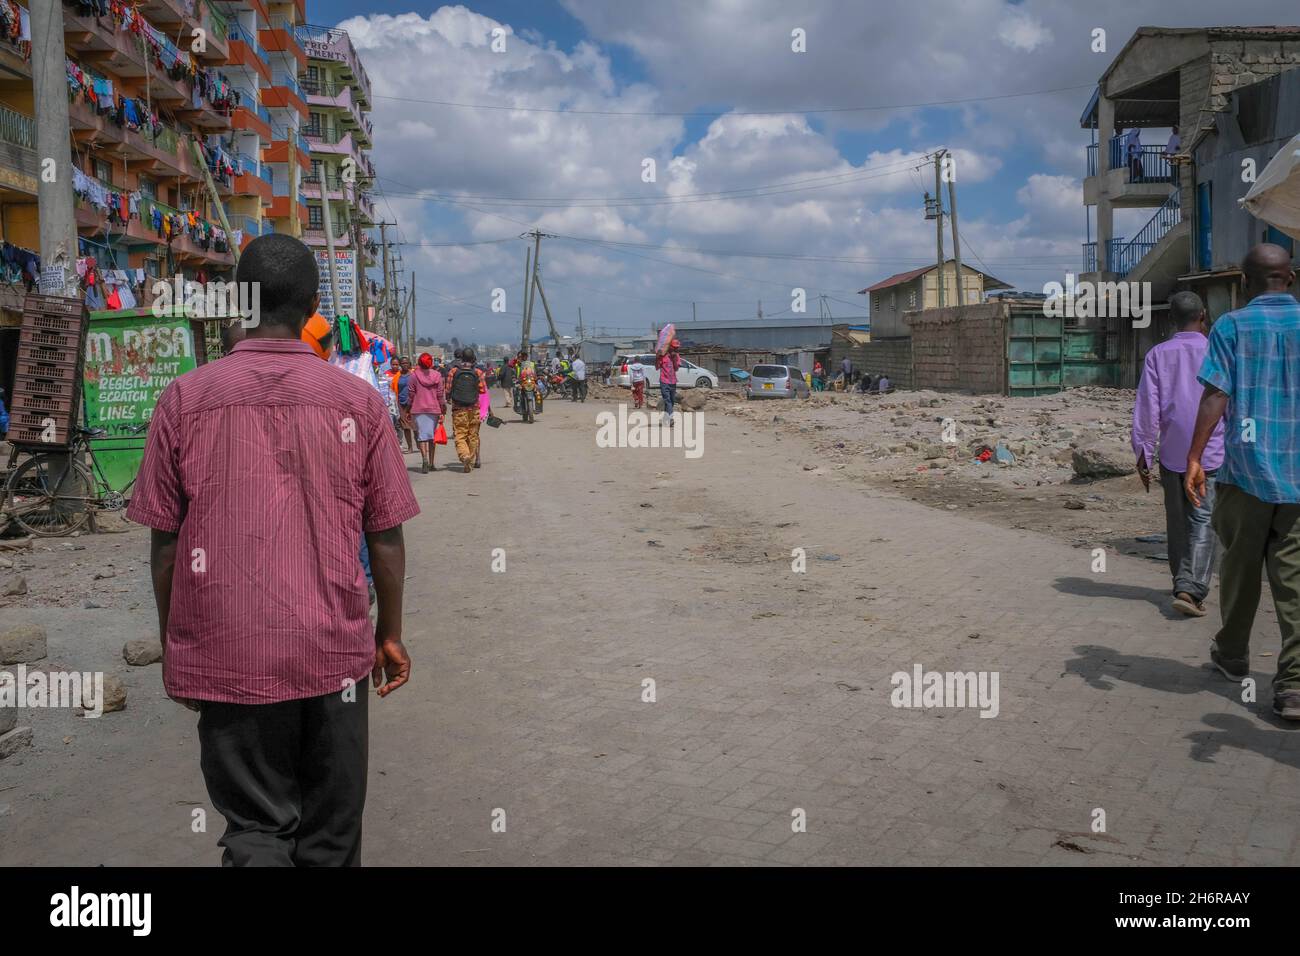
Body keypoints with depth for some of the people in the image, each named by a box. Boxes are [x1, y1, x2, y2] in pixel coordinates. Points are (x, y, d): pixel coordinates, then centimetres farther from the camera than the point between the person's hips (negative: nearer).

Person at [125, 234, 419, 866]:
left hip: (225, 656, 0)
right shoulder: (358, 400, -3)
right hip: (335, 650, 1)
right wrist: (390, 635, 13)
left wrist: (173, 648, 12)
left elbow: (164, 542, 0)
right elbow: (386, 536, 1)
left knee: (256, 828, 11)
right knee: (331, 836, 15)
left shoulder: (184, 398, -4)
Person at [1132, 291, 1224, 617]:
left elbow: (1147, 406, -3)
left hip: (1172, 453, 3)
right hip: (1211, 454, -2)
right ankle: (1191, 589, -15)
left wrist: (1143, 452, 1)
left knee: (1177, 521, 13)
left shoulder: (1158, 354, 2)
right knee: (1204, 522, -3)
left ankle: (1184, 584, 23)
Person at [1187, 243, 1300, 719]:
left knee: (1240, 566, 14)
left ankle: (1232, 654, 31)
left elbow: (1216, 397, -11)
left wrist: (1194, 457, -9)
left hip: (1246, 468, -2)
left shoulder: (1232, 326, -2)